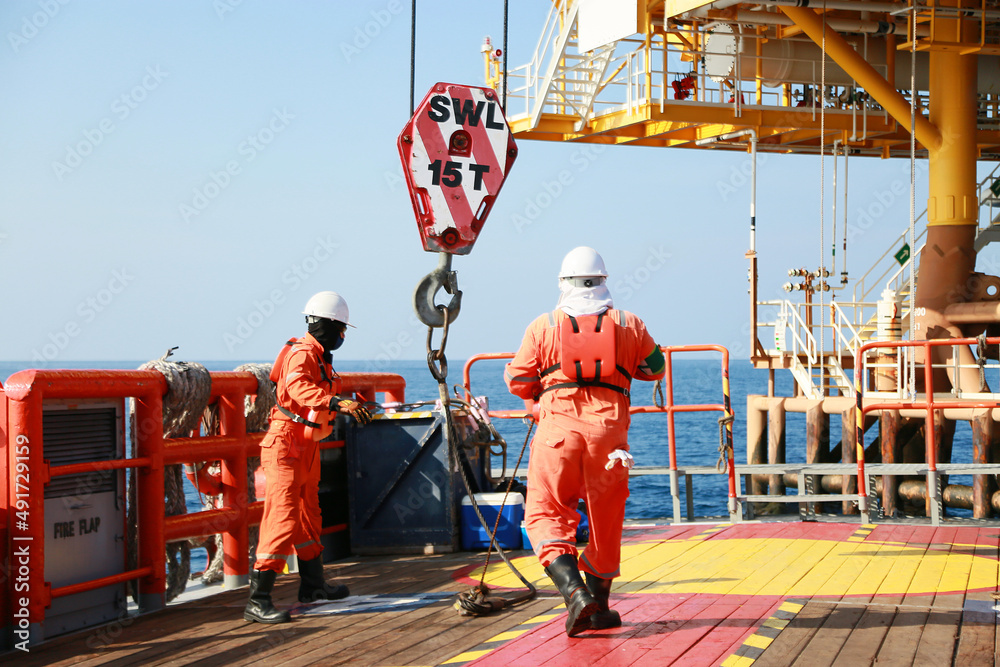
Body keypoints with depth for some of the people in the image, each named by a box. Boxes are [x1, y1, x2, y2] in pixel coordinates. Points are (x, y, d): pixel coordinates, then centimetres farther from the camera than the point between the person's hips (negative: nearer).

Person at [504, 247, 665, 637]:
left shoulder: (543, 326, 5)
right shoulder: (628, 325, 9)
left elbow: (518, 381, 7)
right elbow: (655, 367, 21)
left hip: (558, 427, -2)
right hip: (609, 429, 2)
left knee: (546, 513, 1)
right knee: (605, 520, 13)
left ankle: (574, 591, -21)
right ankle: (598, 606, 21)